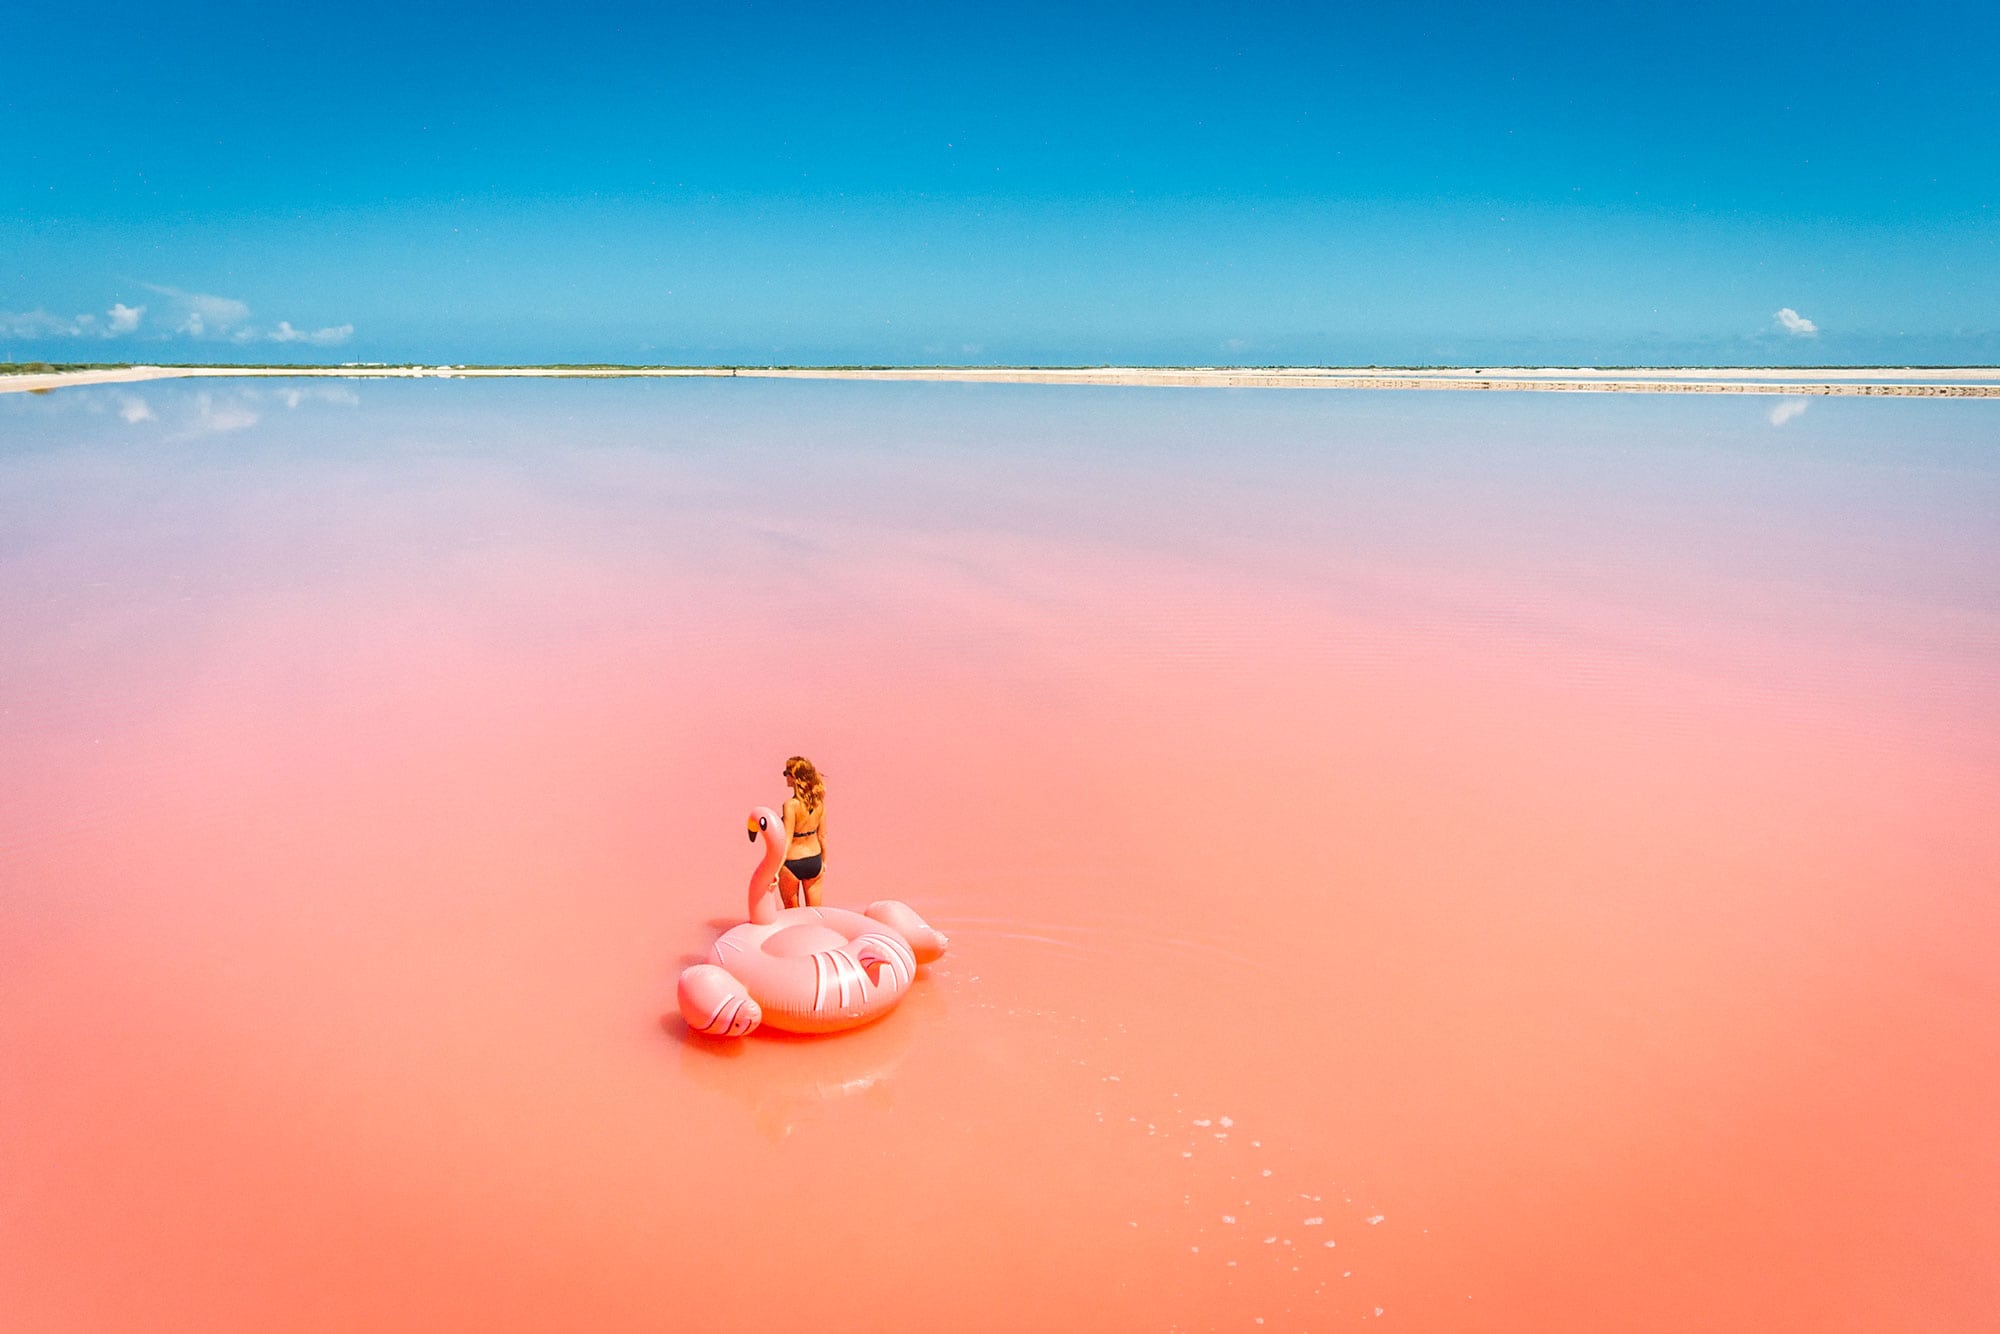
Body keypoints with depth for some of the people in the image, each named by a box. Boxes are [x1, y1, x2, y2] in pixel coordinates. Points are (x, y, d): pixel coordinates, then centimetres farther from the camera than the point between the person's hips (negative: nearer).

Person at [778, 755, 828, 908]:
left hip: (792, 864, -5)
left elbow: (787, 840, -24)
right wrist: (824, 861, 16)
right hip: (815, 860, 5)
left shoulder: (791, 805, -22)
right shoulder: (818, 801, -6)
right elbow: (822, 835, 3)